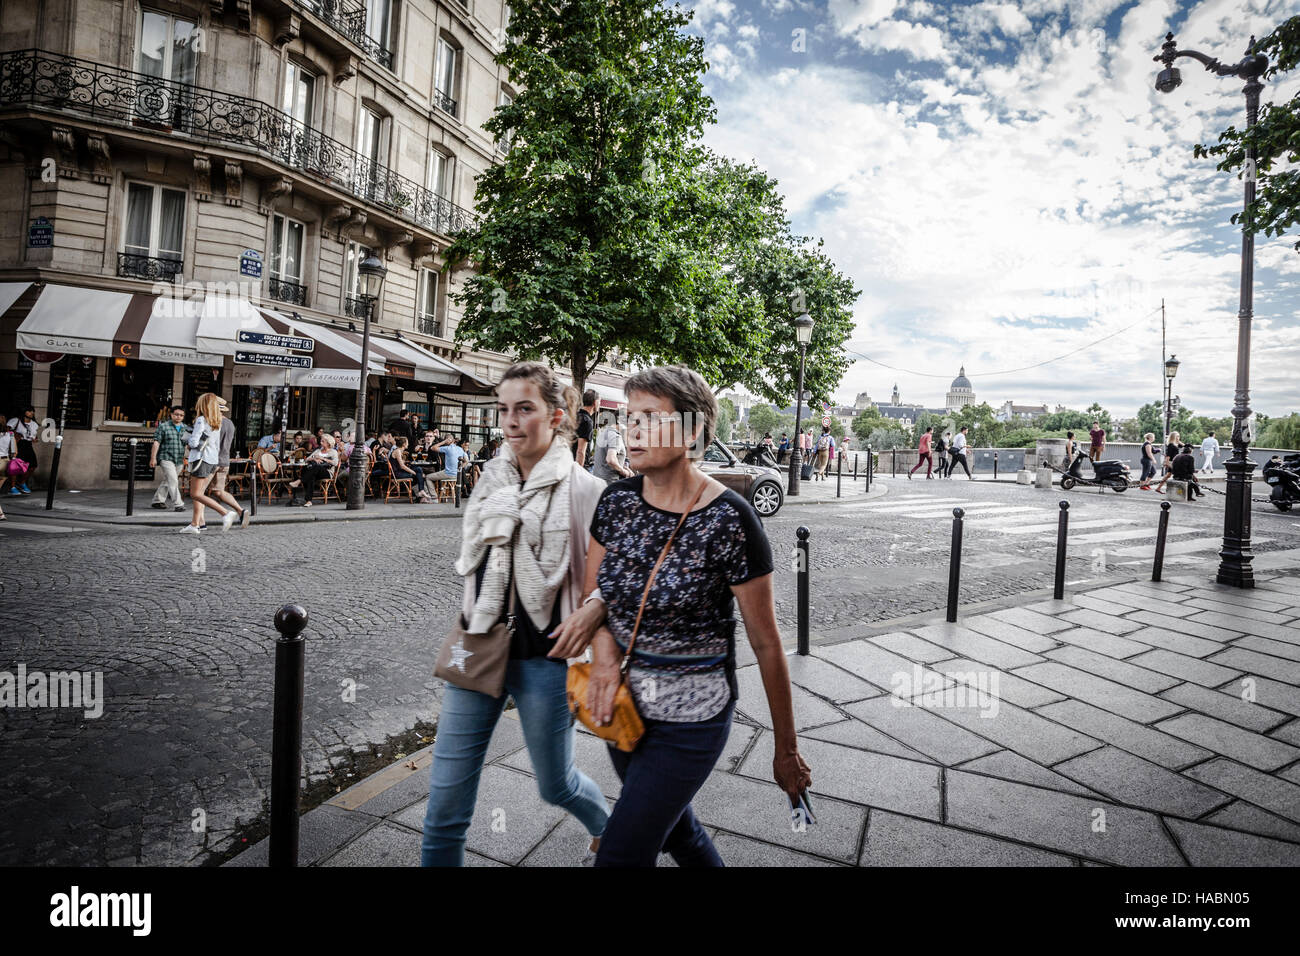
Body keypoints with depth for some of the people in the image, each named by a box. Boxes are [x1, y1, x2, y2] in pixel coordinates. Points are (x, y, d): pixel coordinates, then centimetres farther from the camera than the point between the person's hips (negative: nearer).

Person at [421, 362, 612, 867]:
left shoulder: (585, 490, -12)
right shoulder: (492, 480, 5)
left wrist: (594, 607, -26)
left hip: (543, 656, -4)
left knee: (555, 784, 18)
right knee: (444, 804, 5)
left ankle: (609, 830, 50)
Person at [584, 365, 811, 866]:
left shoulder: (728, 520, -21)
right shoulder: (617, 500, -5)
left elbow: (766, 644, -13)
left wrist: (786, 750, -5)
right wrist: (604, 655, -14)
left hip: (690, 719, -6)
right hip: (624, 707, 6)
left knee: (620, 853, 0)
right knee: (675, 831, 25)